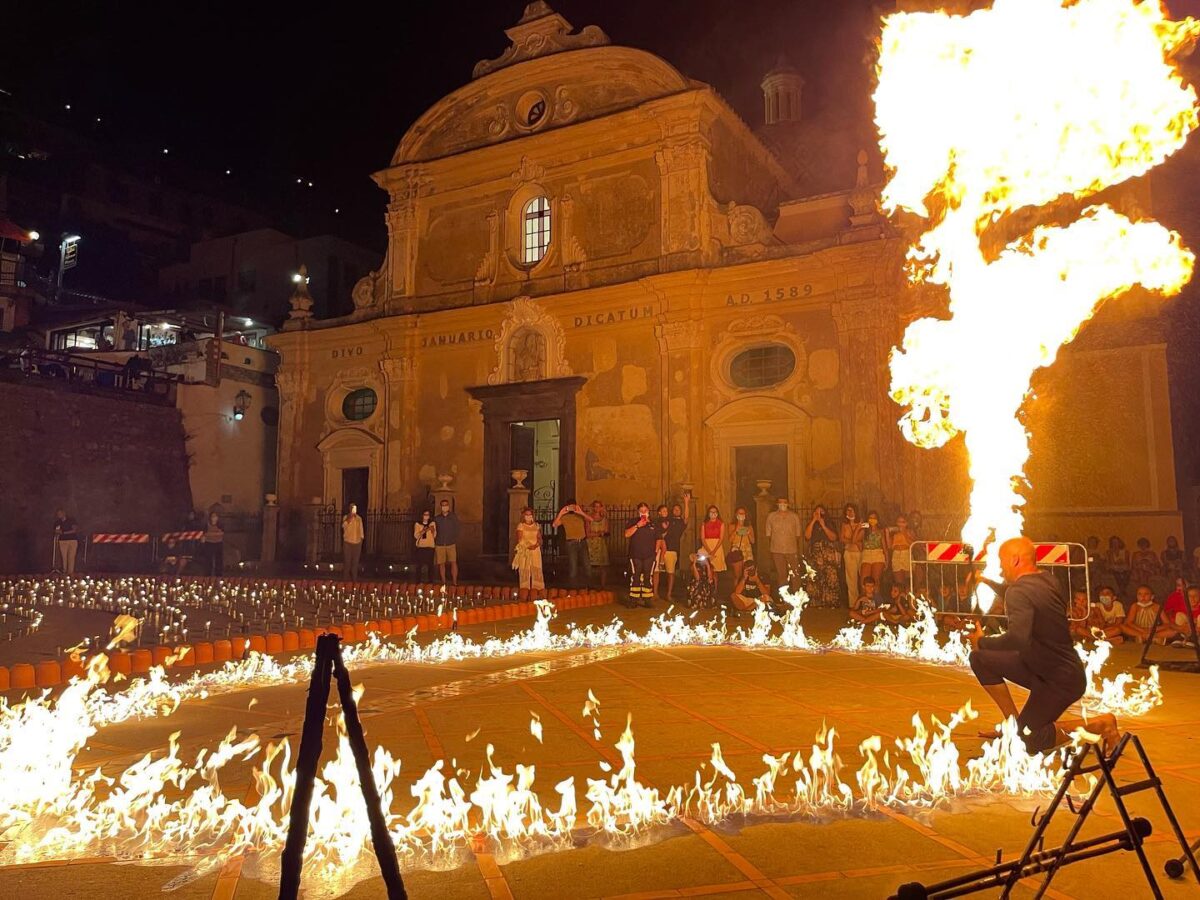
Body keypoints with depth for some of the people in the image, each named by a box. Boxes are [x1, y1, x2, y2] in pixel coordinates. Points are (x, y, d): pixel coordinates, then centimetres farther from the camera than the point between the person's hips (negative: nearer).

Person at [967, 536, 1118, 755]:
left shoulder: (1019, 591, -26)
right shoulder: (1047, 580, 4)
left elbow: (1017, 638, -40)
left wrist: (983, 642, -24)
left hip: (1060, 681, -9)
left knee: (1026, 742, -7)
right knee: (981, 659, 5)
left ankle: (1099, 724, 1)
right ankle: (1015, 723, 14)